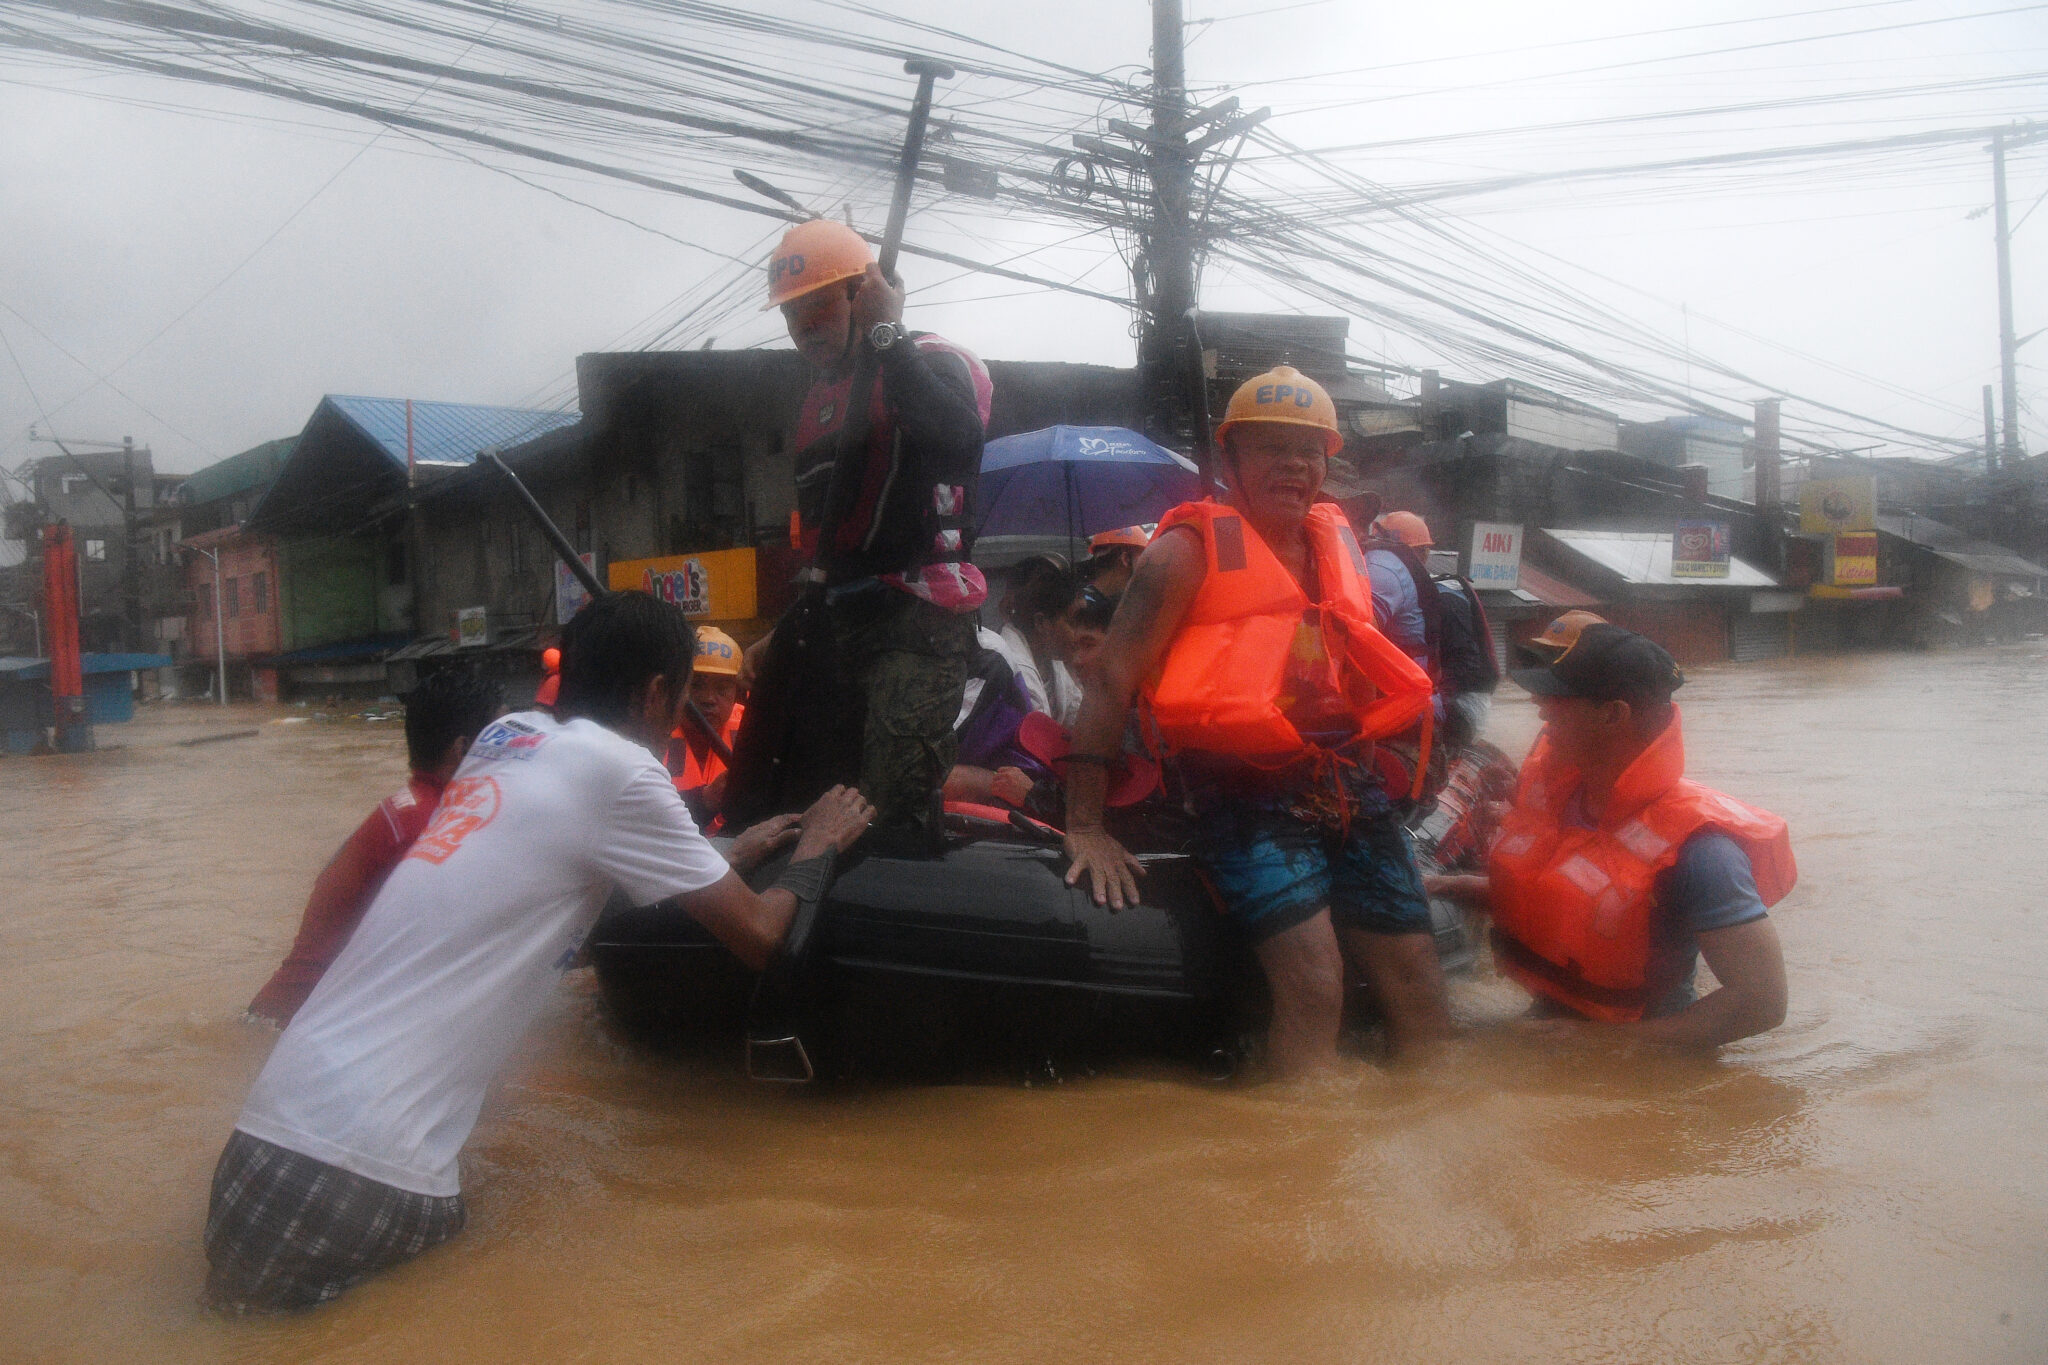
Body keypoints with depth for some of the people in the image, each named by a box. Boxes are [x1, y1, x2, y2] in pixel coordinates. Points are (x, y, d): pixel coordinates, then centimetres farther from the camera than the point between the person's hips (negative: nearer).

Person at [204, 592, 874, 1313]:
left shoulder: (508, 733, 11)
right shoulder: (619, 768, -10)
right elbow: (759, 935, -1)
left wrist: (734, 854, 39)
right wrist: (818, 845, 18)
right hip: (360, 1185, -8)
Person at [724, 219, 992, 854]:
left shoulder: (932, 364, -4)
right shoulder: (821, 396, 23)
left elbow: (956, 434, -30)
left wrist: (886, 333, -20)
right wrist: (782, 633, 29)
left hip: (915, 617, -9)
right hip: (832, 619, 9)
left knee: (898, 817, -19)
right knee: (758, 803, 10)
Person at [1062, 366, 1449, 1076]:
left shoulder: (1340, 543, 18)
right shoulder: (1191, 550, -3)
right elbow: (1112, 679, -9)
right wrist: (1085, 827, -15)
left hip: (1350, 782, 7)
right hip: (1248, 790, -6)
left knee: (1418, 984, 4)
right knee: (1314, 984, -22)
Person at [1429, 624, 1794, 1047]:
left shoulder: (1693, 846, -23)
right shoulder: (1551, 783, 1)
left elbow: (1762, 1002, -22)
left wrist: (1615, 1038, -20)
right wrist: (1465, 889, 0)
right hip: (1547, 1025, 7)